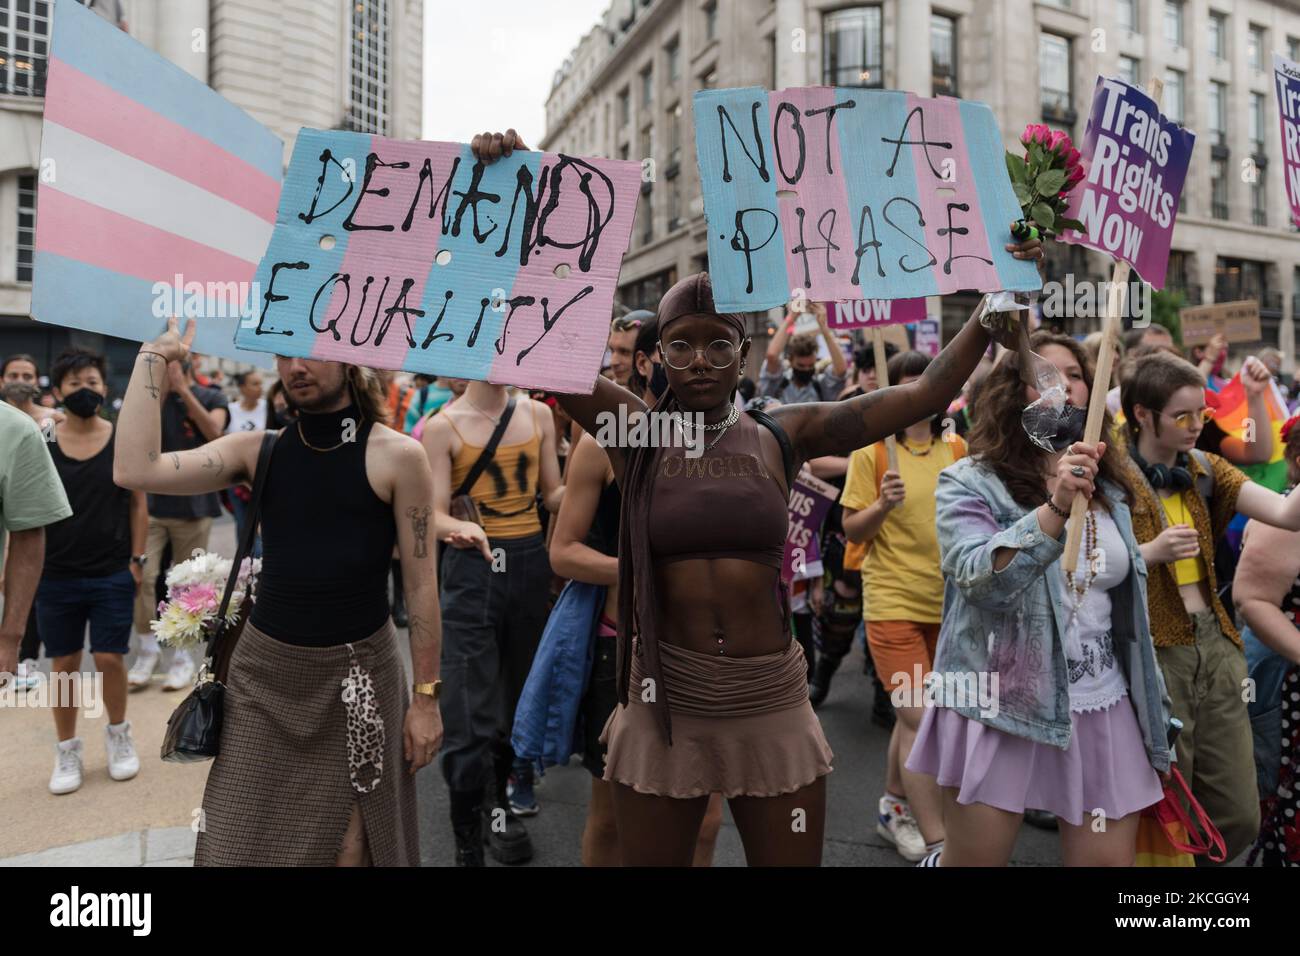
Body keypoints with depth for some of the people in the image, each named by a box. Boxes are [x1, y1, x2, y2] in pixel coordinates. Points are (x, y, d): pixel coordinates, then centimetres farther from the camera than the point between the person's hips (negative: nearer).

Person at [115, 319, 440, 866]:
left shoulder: (398, 456, -8)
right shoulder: (258, 449, 2)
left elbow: (422, 583, -6)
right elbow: (134, 471, -11)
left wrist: (427, 695, -6)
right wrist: (153, 357, -5)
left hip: (357, 671, -3)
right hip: (264, 668, 3)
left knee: (349, 845, 6)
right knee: (239, 843, 10)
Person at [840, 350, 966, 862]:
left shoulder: (957, 450, 7)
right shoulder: (871, 450, -6)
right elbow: (851, 531, -4)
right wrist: (883, 504, -22)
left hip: (944, 602, 5)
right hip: (893, 602, -5)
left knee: (914, 714, 16)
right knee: (921, 719, -7)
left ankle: (894, 807, 35)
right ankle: (937, 845, 2)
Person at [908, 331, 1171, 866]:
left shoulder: (1108, 488, 11)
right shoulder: (968, 483, -8)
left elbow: (1122, 603, 19)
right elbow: (981, 579, -24)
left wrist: (1151, 704, 20)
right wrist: (1056, 508, -34)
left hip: (1102, 708, 5)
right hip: (999, 707, -5)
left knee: (1109, 859, 6)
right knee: (972, 859, 7)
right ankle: (936, 858, 39)